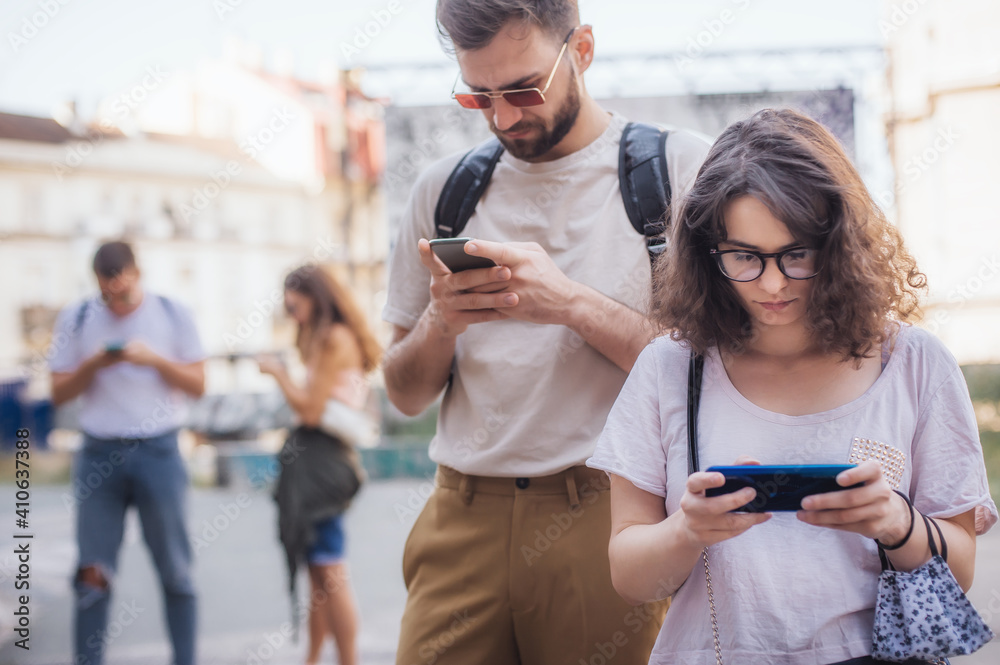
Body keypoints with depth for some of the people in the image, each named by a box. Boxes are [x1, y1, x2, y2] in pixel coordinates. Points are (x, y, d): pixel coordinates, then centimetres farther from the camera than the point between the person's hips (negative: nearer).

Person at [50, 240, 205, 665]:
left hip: (158, 452, 0)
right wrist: (94, 364, -12)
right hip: (98, 455, 1)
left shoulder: (173, 315, 3)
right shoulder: (75, 320, 5)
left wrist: (153, 359, -13)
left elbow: (197, 384, 3)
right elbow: (59, 393, 6)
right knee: (93, 576, 0)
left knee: (176, 572, 5)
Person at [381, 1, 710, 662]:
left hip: (610, 517, -3)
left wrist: (571, 304, -16)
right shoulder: (444, 189, 11)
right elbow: (406, 395, 15)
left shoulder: (677, 167, 0)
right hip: (464, 516, 3)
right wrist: (440, 322, -7)